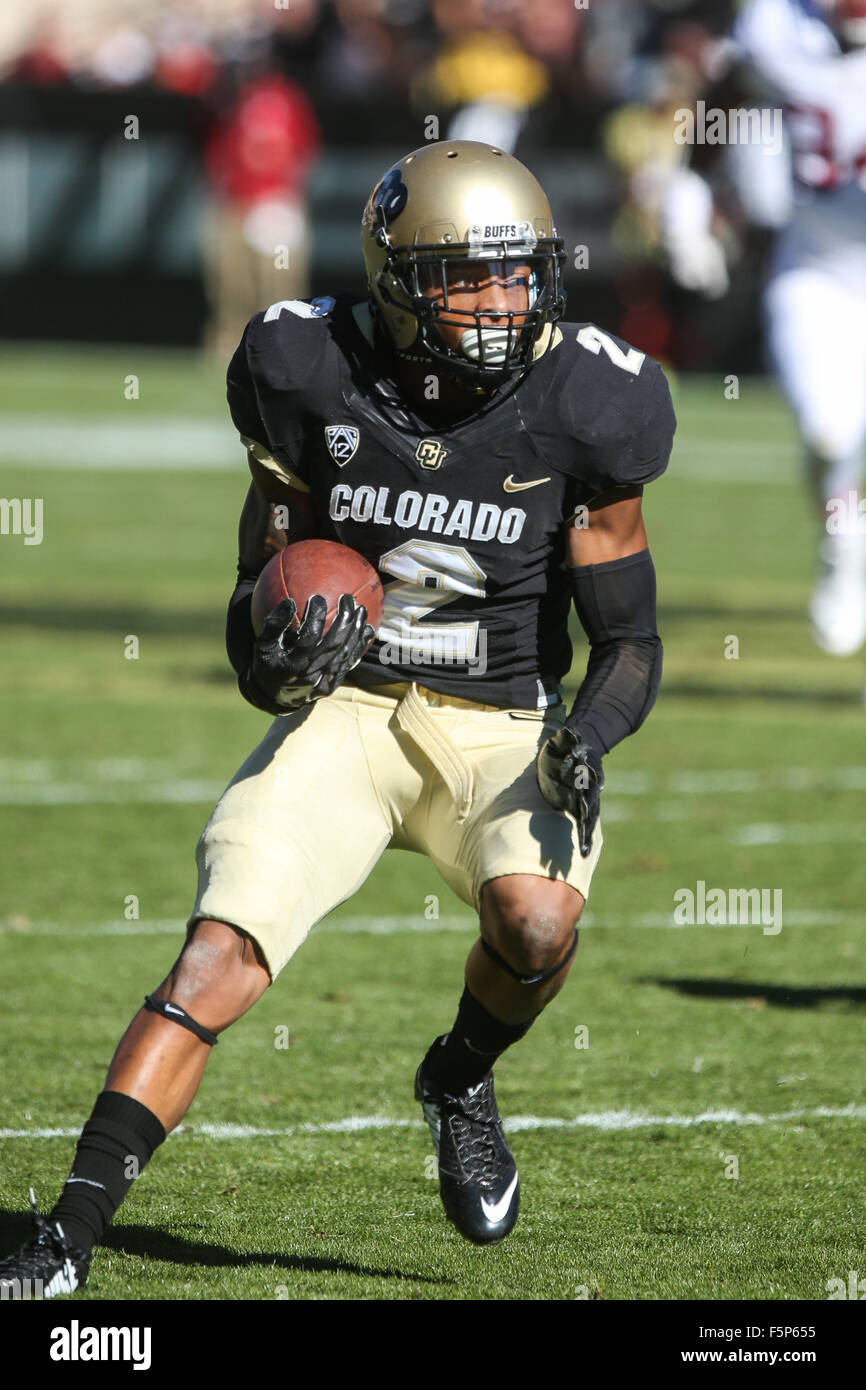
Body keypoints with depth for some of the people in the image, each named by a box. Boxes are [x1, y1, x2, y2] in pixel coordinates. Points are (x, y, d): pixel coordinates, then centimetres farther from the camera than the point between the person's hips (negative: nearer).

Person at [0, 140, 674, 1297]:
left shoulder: (577, 409, -7)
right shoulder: (319, 384, -6)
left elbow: (630, 642, -2)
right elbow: (259, 597, 2)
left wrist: (586, 739, -22)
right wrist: (277, 658, -22)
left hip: (499, 730, 0)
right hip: (344, 714, 0)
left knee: (539, 921, -30)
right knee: (222, 954, -20)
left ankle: (461, 1080, 6)